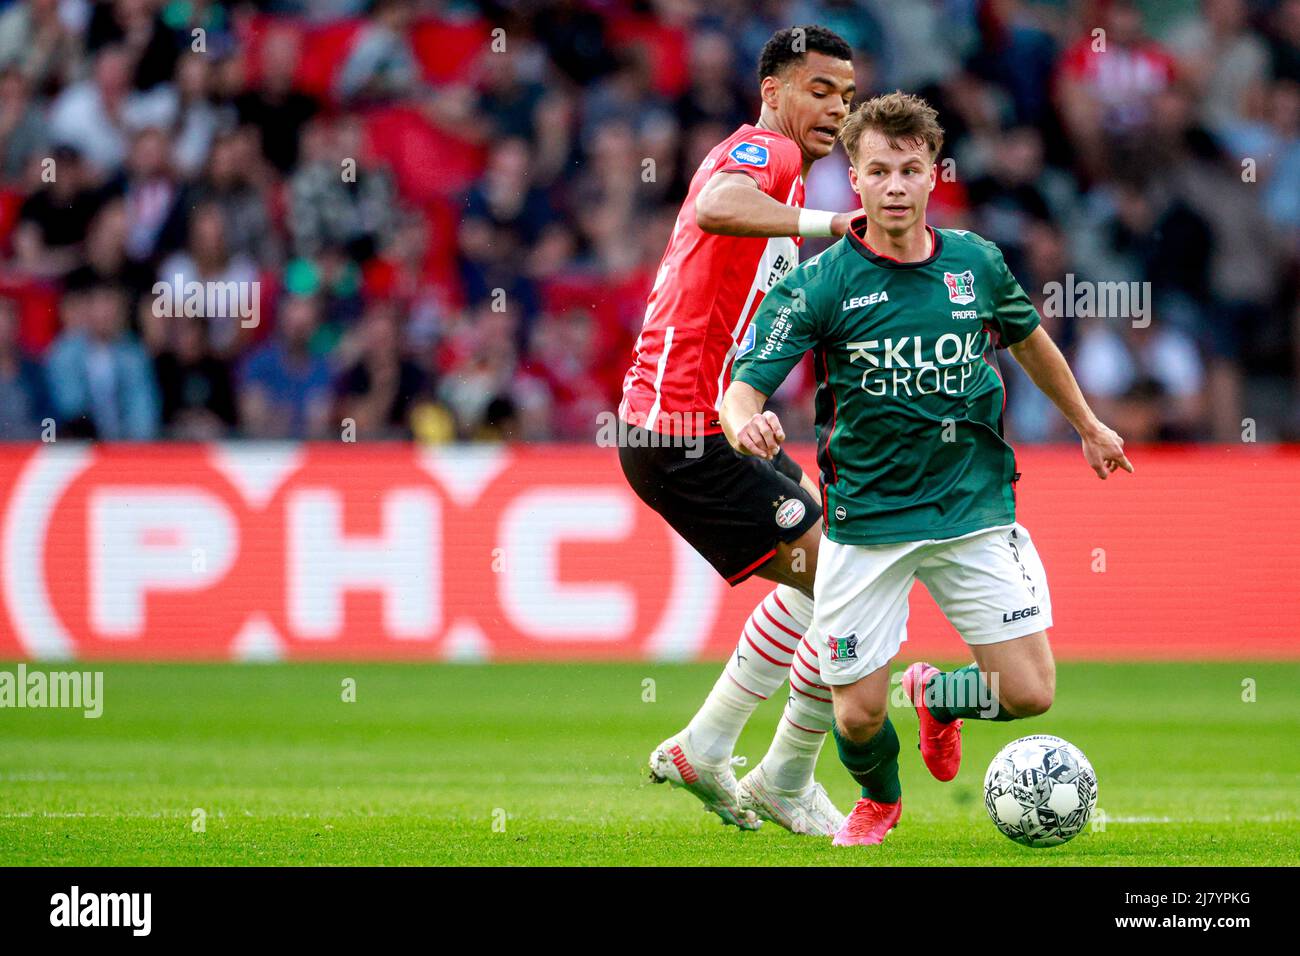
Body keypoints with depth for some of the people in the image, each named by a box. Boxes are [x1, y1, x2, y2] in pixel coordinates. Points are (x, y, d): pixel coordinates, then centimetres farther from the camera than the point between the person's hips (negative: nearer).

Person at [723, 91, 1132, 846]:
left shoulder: (977, 263, -1)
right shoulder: (819, 284, -11)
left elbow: (1030, 341, 20)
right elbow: (744, 386, -16)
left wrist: (1088, 425, 33)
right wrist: (746, 424, -40)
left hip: (974, 509, 2)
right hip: (866, 522, -2)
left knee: (1030, 693, -7)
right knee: (858, 716, -3)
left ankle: (936, 695, 29)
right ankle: (879, 800, 35)